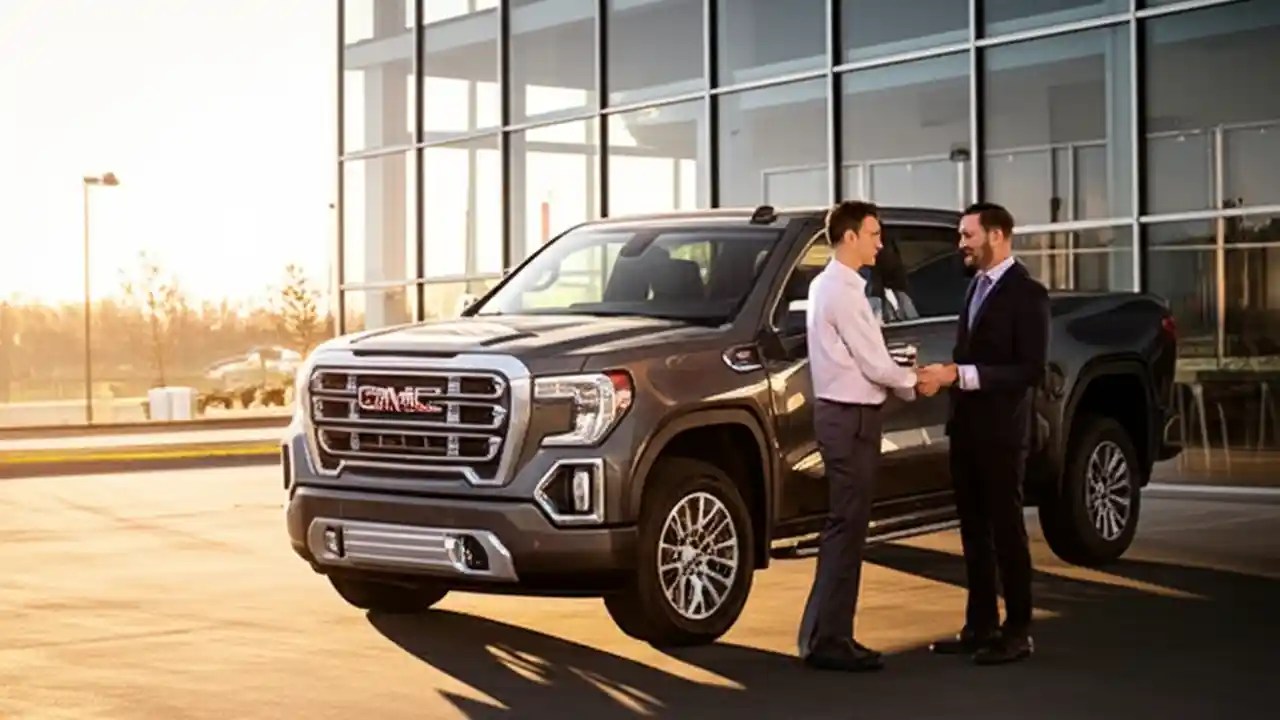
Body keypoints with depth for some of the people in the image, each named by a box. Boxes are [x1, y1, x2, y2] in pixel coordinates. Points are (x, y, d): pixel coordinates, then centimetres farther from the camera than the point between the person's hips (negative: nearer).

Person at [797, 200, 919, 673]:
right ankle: (828, 639, -3)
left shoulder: (827, 285, 14)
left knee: (846, 526, 13)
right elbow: (875, 366, -16)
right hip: (851, 417, -10)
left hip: (841, 412, 10)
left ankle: (826, 634, 18)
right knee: (846, 527, -7)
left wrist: (903, 375, 10)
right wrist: (914, 384, 1)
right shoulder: (843, 292, -17)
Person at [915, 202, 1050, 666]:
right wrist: (944, 374, -1)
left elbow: (1030, 370, -19)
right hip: (966, 427, 8)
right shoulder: (977, 287, 14)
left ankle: (1017, 632, 7)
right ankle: (980, 626, 20)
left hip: (1000, 431, -8)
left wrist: (959, 374, -22)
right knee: (974, 530, 12)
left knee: (1006, 529, -1)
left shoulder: (1026, 293, -12)